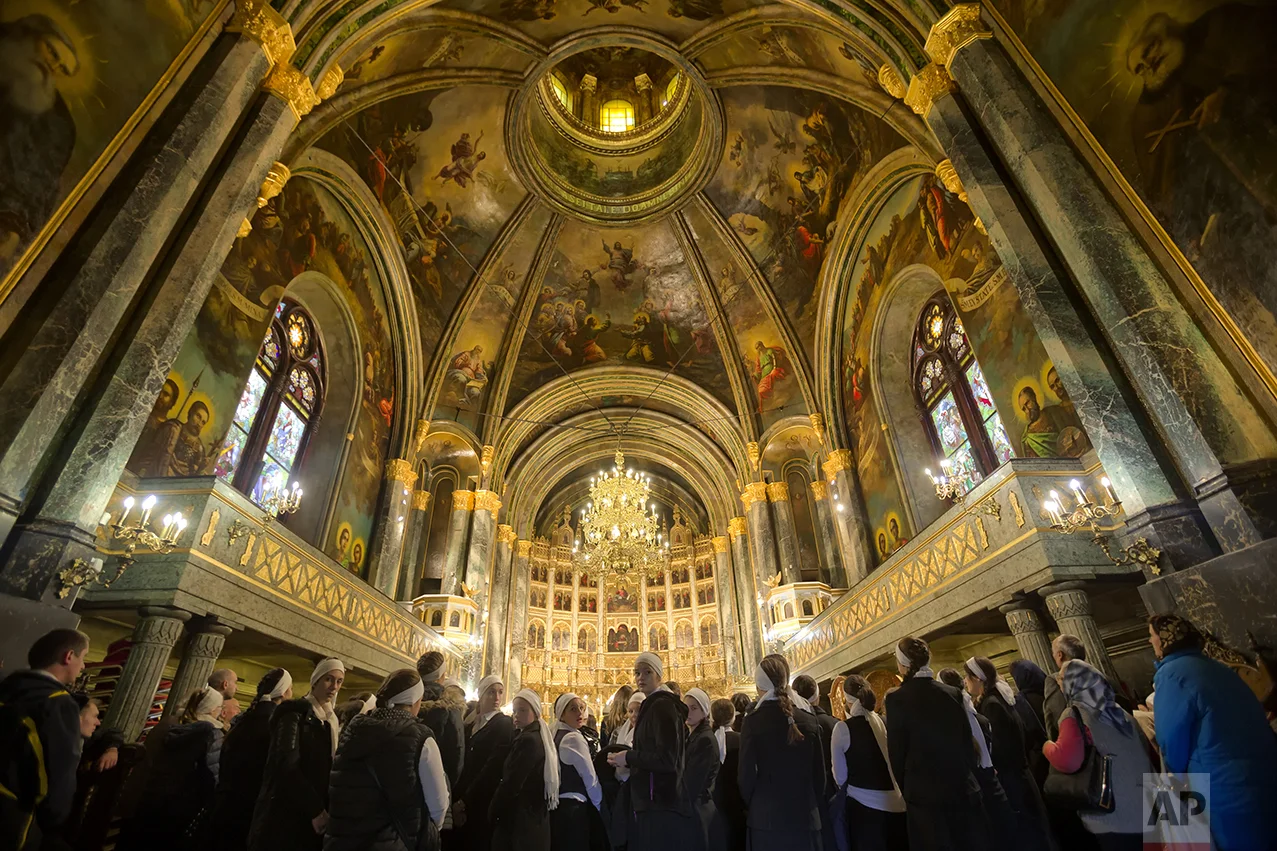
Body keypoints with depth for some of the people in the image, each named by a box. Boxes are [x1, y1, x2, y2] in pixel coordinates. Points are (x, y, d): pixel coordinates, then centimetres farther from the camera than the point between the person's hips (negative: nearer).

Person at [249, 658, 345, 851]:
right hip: (286, 812, -6)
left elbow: (331, 768, 10)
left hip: (317, 813, 6)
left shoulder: (333, 720, 13)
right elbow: (287, 765, -17)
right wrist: (315, 809, -20)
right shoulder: (295, 713, -7)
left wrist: (323, 809, -3)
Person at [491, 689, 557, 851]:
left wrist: (492, 813, -7)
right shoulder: (540, 738, 9)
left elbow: (511, 783, -21)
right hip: (535, 816, 8)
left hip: (521, 818, -8)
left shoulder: (527, 740, -20)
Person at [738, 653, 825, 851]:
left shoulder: (753, 723, -12)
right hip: (805, 817, 3)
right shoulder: (809, 721, -3)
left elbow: (746, 774, -8)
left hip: (766, 819, -2)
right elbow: (819, 773, 4)